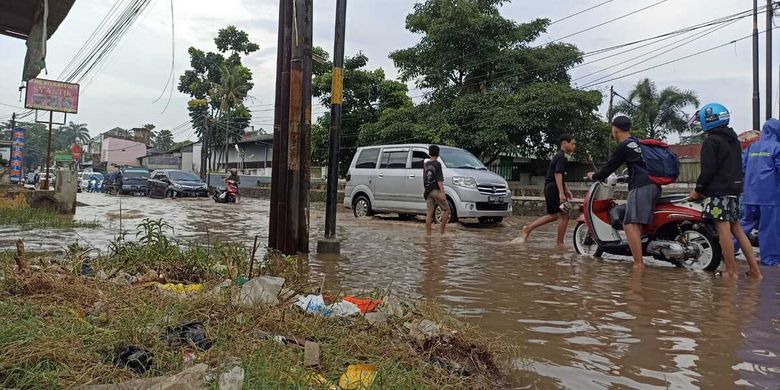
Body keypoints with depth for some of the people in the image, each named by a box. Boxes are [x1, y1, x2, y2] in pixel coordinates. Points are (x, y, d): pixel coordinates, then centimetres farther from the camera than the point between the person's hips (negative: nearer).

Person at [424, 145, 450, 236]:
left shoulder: (425, 164, 11)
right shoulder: (437, 164, -9)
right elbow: (439, 180, -16)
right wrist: (442, 192, -19)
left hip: (428, 191, 7)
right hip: (436, 190, -7)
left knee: (429, 213, 7)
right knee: (446, 209, 3)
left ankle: (429, 233, 6)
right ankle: (442, 229, -3)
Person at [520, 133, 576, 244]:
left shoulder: (558, 156, 19)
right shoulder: (562, 157, -12)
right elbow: (558, 174, -22)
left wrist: (566, 189, 27)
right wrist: (561, 193, -28)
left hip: (549, 188, 10)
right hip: (554, 188, -10)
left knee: (553, 215, 17)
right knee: (564, 216, -5)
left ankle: (528, 228, 14)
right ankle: (560, 243, 1)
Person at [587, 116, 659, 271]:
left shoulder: (623, 146, -2)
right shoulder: (638, 142, 23)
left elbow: (610, 167, 3)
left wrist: (594, 176, 19)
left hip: (640, 187, -10)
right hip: (653, 185, 10)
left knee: (630, 225, -15)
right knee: (637, 225, 11)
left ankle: (639, 265, -22)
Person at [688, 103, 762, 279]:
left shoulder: (711, 141, -9)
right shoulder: (734, 140, 19)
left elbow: (708, 170, -15)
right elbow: (737, 168, 22)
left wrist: (698, 190, -3)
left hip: (719, 192, -9)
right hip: (734, 190, 9)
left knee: (723, 229, -7)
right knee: (736, 228, 12)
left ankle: (731, 271, -5)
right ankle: (754, 269, 12)